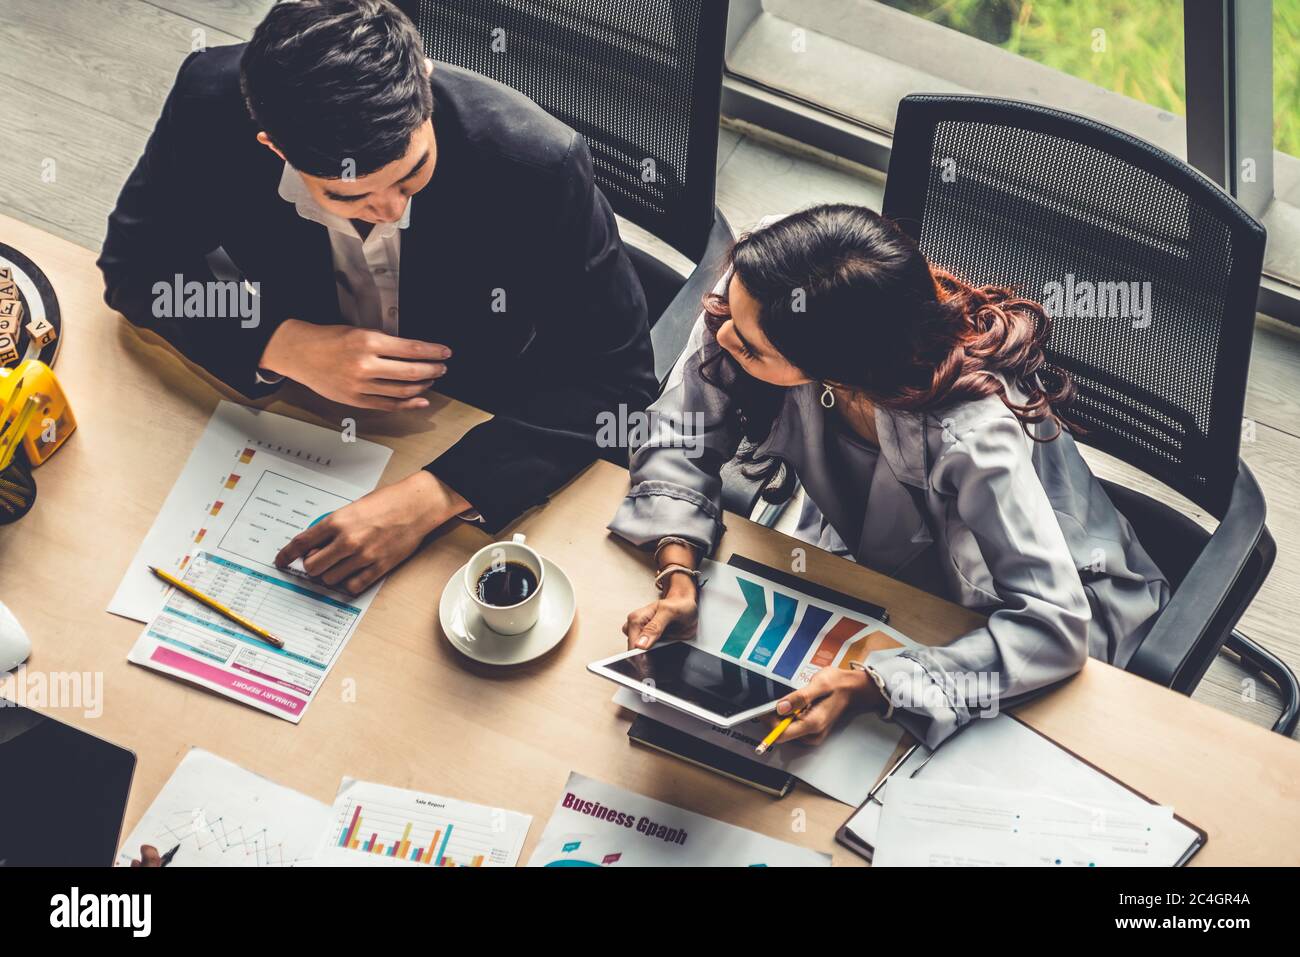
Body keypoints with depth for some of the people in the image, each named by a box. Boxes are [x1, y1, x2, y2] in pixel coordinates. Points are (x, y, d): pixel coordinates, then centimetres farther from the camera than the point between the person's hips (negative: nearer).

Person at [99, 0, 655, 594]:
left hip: (482, 434, -3)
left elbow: (615, 373, -26)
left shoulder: (535, 161, -32)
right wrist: (279, 345, -29)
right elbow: (134, 264, -9)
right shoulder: (210, 105, -25)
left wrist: (430, 496, -38)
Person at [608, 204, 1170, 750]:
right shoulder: (752, 296, -28)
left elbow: (1053, 626, -39)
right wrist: (678, 578, -30)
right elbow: (682, 438, -15)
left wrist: (868, 686, -46)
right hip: (866, 553, 5)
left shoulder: (971, 435, -41)